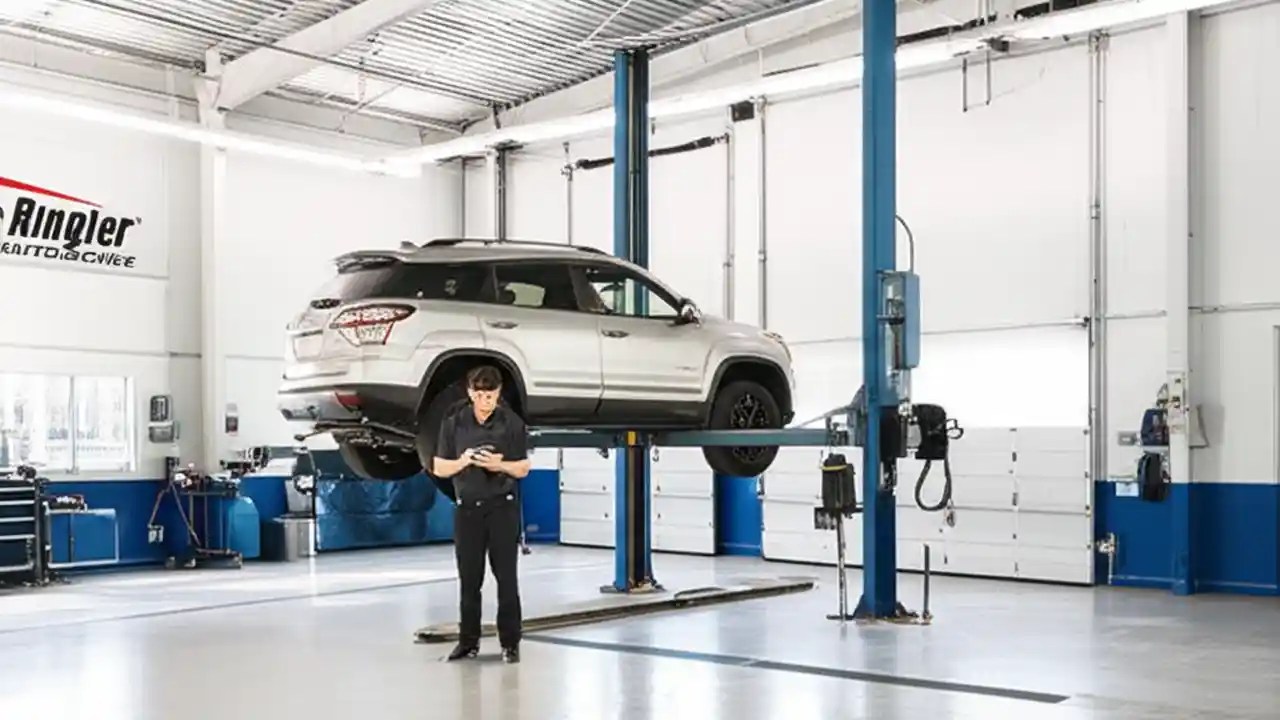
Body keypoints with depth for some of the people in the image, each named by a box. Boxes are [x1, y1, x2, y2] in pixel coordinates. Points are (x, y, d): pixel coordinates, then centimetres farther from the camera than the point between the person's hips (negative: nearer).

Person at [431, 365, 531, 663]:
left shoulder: (512, 423, -3)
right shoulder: (454, 423, 0)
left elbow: (522, 469, 1)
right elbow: (439, 468, 3)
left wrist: (500, 465, -20)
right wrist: (463, 462, -17)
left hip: (503, 507, -1)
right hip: (468, 508, 2)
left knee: (506, 577, -1)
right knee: (469, 578, 6)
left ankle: (510, 642, 6)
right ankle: (468, 640, 16)